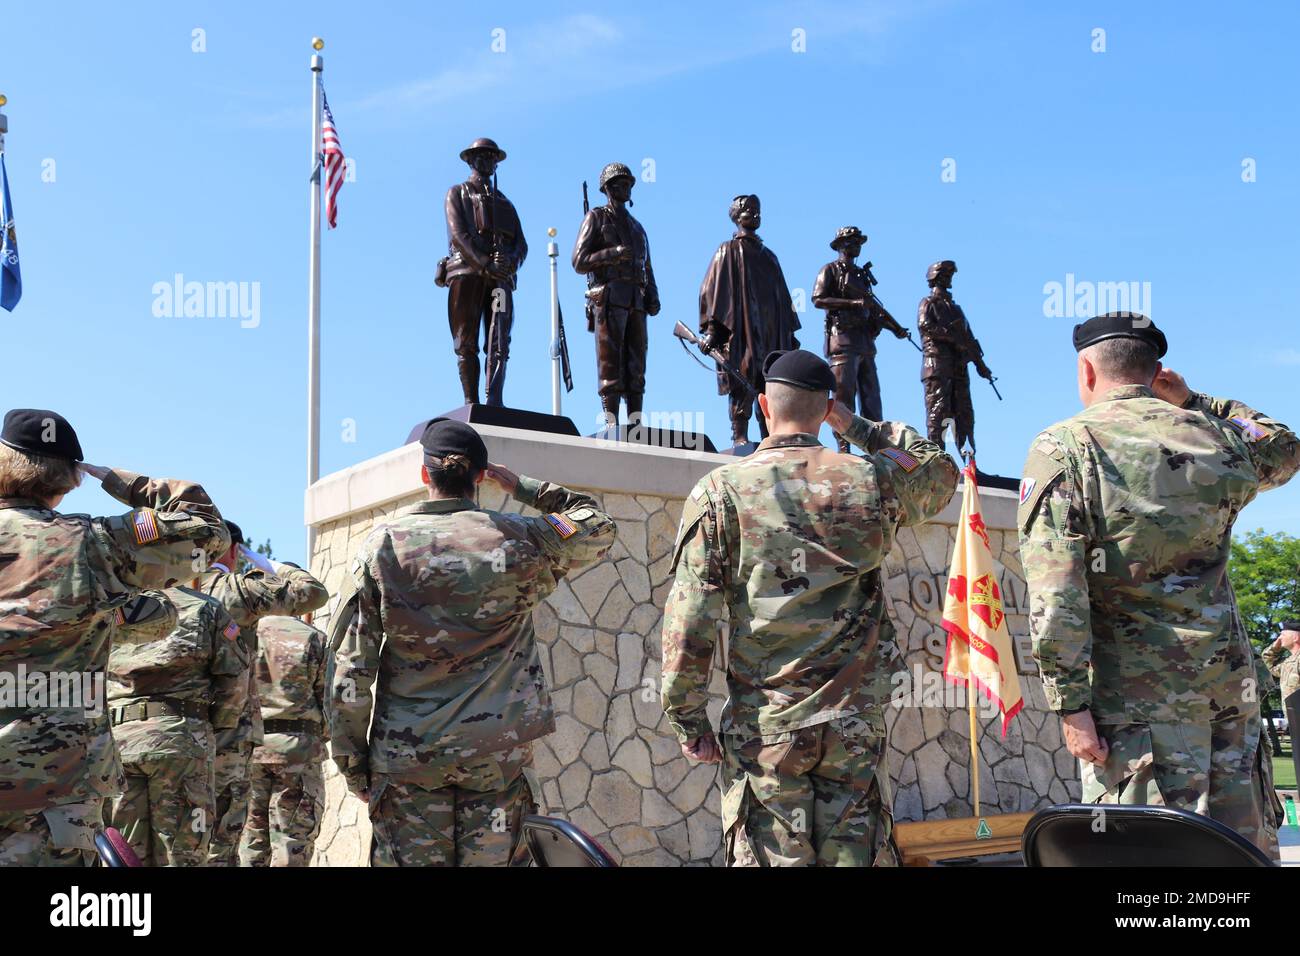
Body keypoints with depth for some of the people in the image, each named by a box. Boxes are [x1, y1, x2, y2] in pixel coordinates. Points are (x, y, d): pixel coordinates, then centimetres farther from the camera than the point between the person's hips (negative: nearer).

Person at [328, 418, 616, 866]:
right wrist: (524, 488, 15)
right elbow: (599, 528, 18)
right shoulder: (518, 540, 0)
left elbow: (349, 665, -3)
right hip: (497, 751, 1)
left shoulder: (383, 545, -2)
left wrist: (350, 757, 5)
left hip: (405, 753, 0)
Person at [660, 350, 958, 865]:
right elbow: (941, 472, 26)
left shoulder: (722, 490, -4)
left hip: (763, 730, -2)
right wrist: (855, 426, 22)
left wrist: (688, 719, 1)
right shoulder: (873, 480, 2)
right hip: (857, 725, 2)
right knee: (857, 854, 9)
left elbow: (689, 619, -7)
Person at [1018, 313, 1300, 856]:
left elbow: (1054, 590, -14)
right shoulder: (1215, 437, 9)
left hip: (1138, 691, -5)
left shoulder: (1064, 446, -6)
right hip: (1230, 679, 5)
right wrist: (1193, 402, 28)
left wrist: (1070, 704, -12)